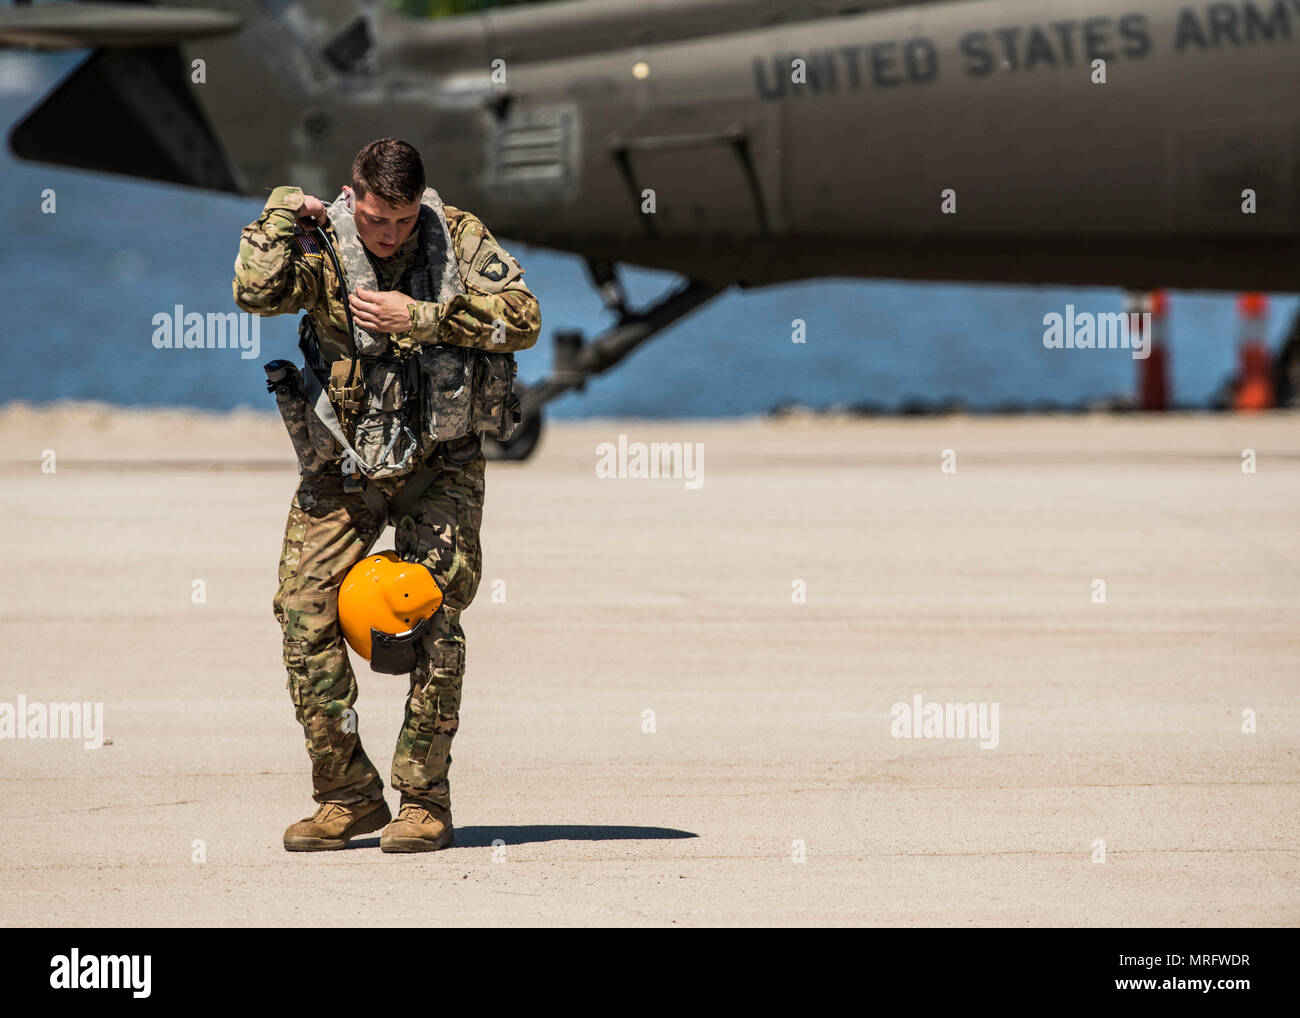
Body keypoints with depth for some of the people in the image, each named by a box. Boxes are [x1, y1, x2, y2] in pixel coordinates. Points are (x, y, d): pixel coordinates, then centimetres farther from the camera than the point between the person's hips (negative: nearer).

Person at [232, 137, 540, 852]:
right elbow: (256, 292, -27)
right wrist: (283, 211, -19)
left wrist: (421, 318, -23)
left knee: (435, 618, -10)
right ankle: (348, 795, 4)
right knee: (304, 612, -7)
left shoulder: (457, 236, -7)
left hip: (438, 462, -1)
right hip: (342, 463, 1)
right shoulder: (322, 247, -8)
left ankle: (424, 800, 0)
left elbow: (523, 319, -16)